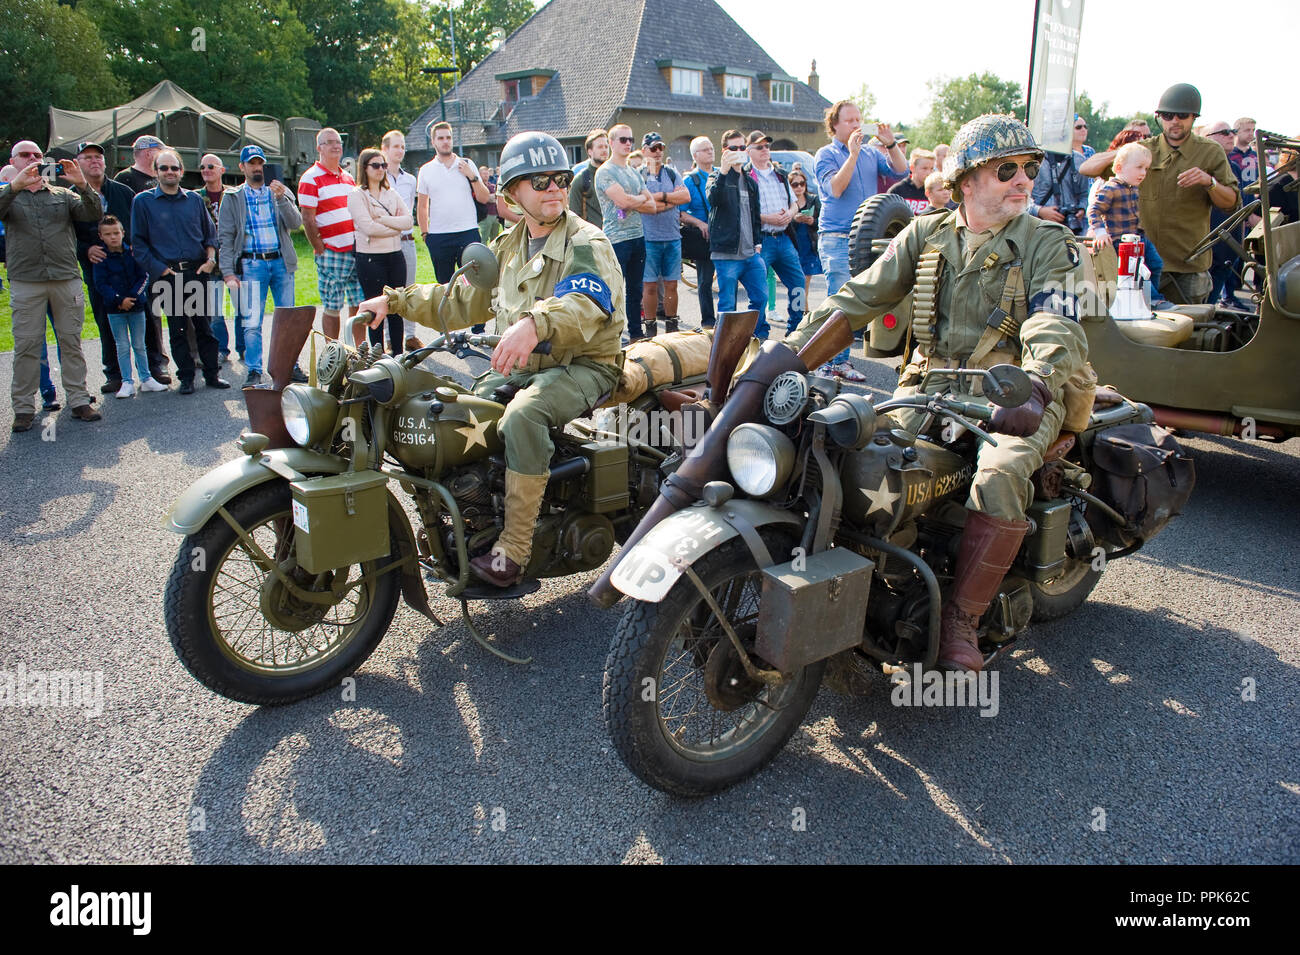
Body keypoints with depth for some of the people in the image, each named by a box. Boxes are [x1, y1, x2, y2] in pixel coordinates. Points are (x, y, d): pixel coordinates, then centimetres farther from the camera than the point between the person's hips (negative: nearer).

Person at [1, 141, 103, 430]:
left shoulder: (63, 194, 15)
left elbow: (94, 214, 0)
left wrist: (82, 185, -15)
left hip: (67, 278, 1)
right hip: (26, 281, -1)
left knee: (71, 341, 4)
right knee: (26, 345, 0)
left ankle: (78, 400, 10)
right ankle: (23, 408, 6)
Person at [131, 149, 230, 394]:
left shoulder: (194, 199, 12)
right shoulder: (143, 201, 3)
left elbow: (210, 233, 18)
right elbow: (138, 243, 1)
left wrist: (210, 259, 2)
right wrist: (160, 269, -7)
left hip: (198, 272, 2)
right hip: (168, 274, -2)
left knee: (203, 324, 5)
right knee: (177, 329, 2)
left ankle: (212, 373, 13)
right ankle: (186, 377, 11)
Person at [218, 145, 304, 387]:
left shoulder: (281, 192, 11)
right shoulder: (233, 198, 7)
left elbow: (295, 223, -2)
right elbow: (225, 237, 3)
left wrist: (281, 199, -18)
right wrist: (228, 272, -6)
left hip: (281, 262, 2)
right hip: (251, 264, -1)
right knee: (251, 322, -5)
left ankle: (291, 366, 16)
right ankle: (254, 371, 4)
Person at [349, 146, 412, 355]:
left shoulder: (391, 194, 14)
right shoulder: (356, 195, -3)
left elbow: (409, 220, 1)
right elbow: (368, 227, -16)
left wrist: (382, 220, -11)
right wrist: (396, 227, -5)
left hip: (395, 256, 5)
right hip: (370, 258, -5)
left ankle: (398, 353, 16)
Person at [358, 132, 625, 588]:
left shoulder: (587, 243, -9)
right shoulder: (508, 246, 15)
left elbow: (583, 305, -31)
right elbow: (463, 301, 22)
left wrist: (534, 324, -52)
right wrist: (395, 300, 13)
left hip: (584, 365, -7)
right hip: (521, 364, 8)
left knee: (521, 417, -34)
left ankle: (513, 551, -28)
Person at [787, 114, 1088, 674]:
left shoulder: (1049, 245, 1)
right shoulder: (925, 235, 12)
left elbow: (1058, 329, -16)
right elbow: (859, 298, 8)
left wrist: (1034, 385, -39)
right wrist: (788, 355, -4)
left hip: (1011, 398, -3)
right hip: (928, 389, 4)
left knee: (999, 478, -34)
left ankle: (961, 618, -16)